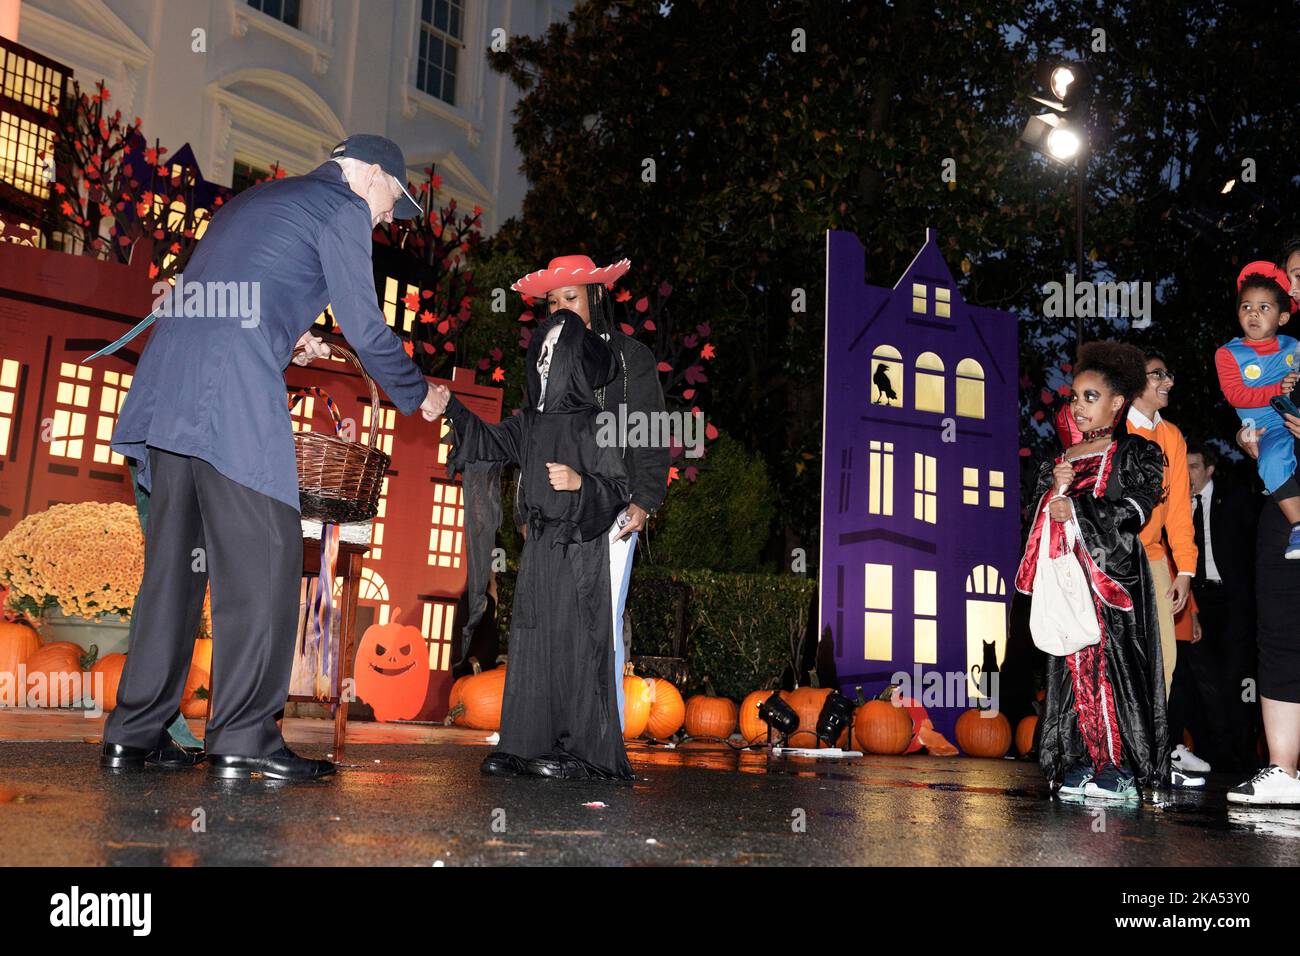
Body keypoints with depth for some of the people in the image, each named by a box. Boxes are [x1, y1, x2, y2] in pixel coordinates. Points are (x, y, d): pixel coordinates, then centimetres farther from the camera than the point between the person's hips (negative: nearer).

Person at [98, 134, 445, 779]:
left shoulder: (254, 199, 31)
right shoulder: (343, 207, 6)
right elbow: (366, 328, 4)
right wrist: (417, 396, 17)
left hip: (168, 386, 9)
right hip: (234, 394, -8)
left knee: (175, 559, 9)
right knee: (264, 559, -6)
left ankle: (133, 735, 12)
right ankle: (242, 739, -6)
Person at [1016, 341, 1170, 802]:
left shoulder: (1135, 452, 3)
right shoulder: (1063, 456, 19)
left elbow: (1134, 511, -10)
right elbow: (1043, 510, 17)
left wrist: (1076, 512, -13)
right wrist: (1055, 485, -2)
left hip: (1114, 574, -5)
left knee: (1114, 663, -8)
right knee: (1074, 665, 2)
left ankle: (1122, 768, -2)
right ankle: (1082, 764, 7)